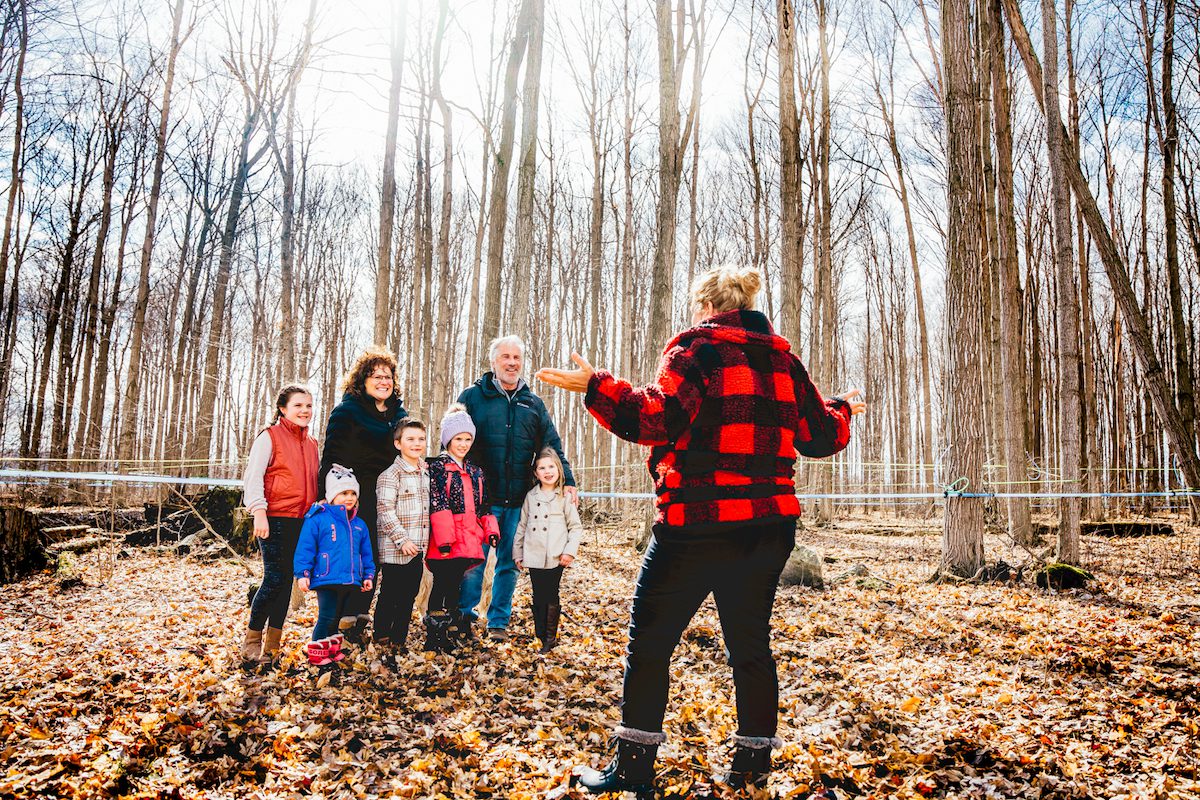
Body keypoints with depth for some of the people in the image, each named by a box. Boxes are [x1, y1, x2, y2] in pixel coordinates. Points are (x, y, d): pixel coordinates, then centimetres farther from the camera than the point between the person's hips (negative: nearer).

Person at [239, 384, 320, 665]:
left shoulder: (311, 444, 17)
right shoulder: (269, 437, -2)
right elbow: (253, 477, -9)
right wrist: (259, 512, -18)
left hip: (302, 522, 6)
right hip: (275, 519, -6)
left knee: (287, 580, 8)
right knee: (274, 579, -9)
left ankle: (272, 645, 17)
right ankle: (251, 641, 6)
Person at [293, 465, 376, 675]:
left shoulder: (359, 525, 13)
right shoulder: (318, 519, -7)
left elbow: (366, 554, 19)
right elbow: (305, 548, -9)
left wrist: (368, 575, 13)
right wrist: (303, 573, -13)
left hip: (351, 582, 6)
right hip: (327, 580, -6)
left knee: (336, 618, 17)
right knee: (326, 617, -5)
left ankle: (332, 650, 29)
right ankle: (317, 654, 8)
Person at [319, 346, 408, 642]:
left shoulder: (399, 415, 14)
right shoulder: (347, 412, -3)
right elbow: (332, 458, -6)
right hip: (355, 496, -5)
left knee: (373, 556, 7)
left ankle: (359, 615, 18)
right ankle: (345, 620, 3)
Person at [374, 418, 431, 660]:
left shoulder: (426, 473, 13)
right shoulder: (391, 474, -10)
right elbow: (386, 511, -16)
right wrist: (402, 539, -20)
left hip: (417, 549, 7)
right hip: (394, 550, -7)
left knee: (408, 597, 13)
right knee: (389, 598, 1)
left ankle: (399, 642, 24)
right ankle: (382, 644, 12)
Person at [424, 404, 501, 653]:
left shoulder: (476, 472, 19)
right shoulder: (437, 467, -2)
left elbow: (483, 506, 22)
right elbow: (437, 504, -11)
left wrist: (491, 530, 8)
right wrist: (444, 539, -17)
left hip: (468, 541, 6)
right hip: (446, 542, -6)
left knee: (454, 587, 12)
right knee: (442, 587, -4)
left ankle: (453, 632, 20)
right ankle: (434, 637, 3)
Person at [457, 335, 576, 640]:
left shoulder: (533, 404, 12)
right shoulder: (473, 396, 3)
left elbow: (553, 447, 12)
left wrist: (567, 481, -1)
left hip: (518, 501, 3)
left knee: (509, 563, 10)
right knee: (473, 561, -2)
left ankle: (498, 623, 22)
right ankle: (465, 618, 13)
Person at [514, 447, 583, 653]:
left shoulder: (565, 497, -1)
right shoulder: (531, 496, 9)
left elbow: (576, 527, 1)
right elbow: (522, 526, 14)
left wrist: (570, 551, -9)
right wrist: (518, 553, 12)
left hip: (555, 558, -3)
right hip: (534, 557, 3)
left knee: (551, 597, 3)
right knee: (538, 597, 8)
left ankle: (550, 637, 14)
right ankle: (540, 635, 18)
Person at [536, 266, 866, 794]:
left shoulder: (696, 350, -6)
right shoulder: (782, 360, 12)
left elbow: (658, 418, -20)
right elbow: (822, 436, 16)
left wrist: (595, 387, -14)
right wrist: (841, 409, 36)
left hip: (697, 524, -6)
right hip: (769, 527, 6)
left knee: (649, 641, 6)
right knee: (750, 643, 17)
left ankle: (634, 767, 12)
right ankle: (753, 764, 24)